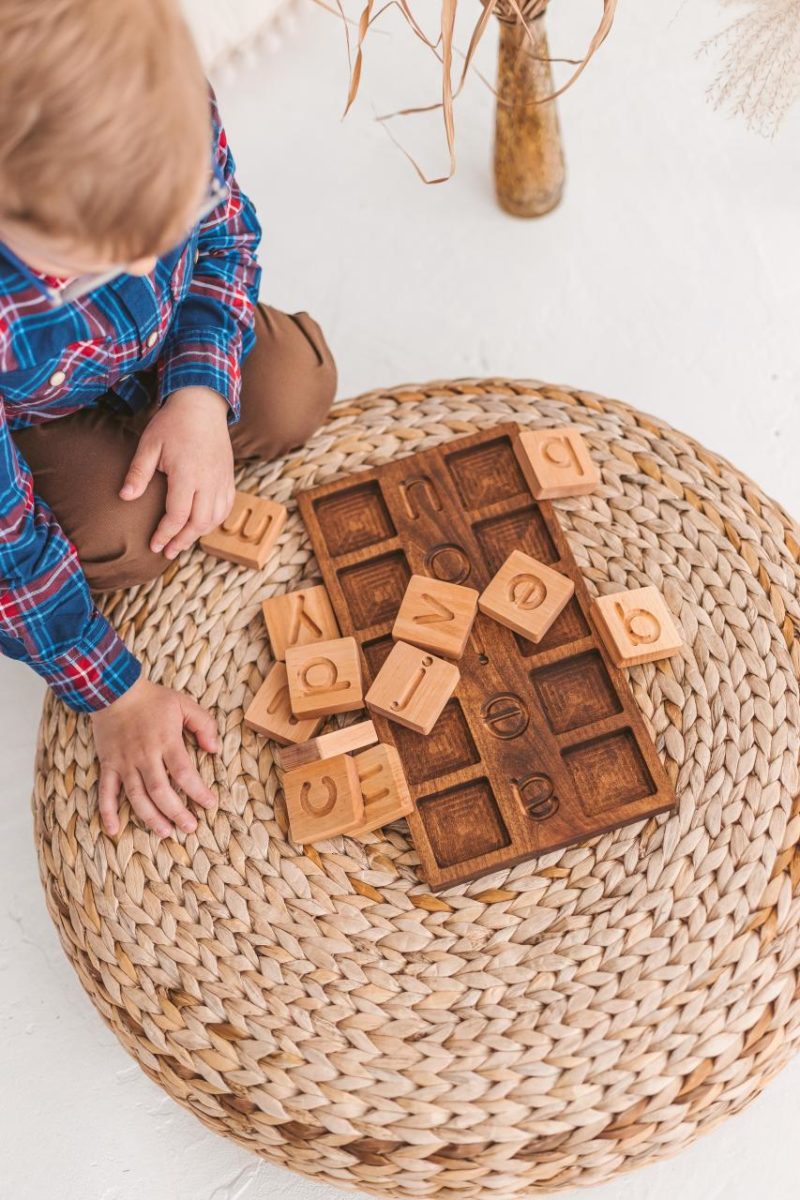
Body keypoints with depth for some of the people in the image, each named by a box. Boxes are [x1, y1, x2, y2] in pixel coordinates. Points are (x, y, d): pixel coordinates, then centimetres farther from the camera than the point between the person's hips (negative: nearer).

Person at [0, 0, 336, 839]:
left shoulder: (171, 118, -36)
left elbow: (224, 226, -11)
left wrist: (200, 393, -25)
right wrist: (114, 699, -24)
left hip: (169, 347, 4)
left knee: (296, 391, -13)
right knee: (121, 542, -23)